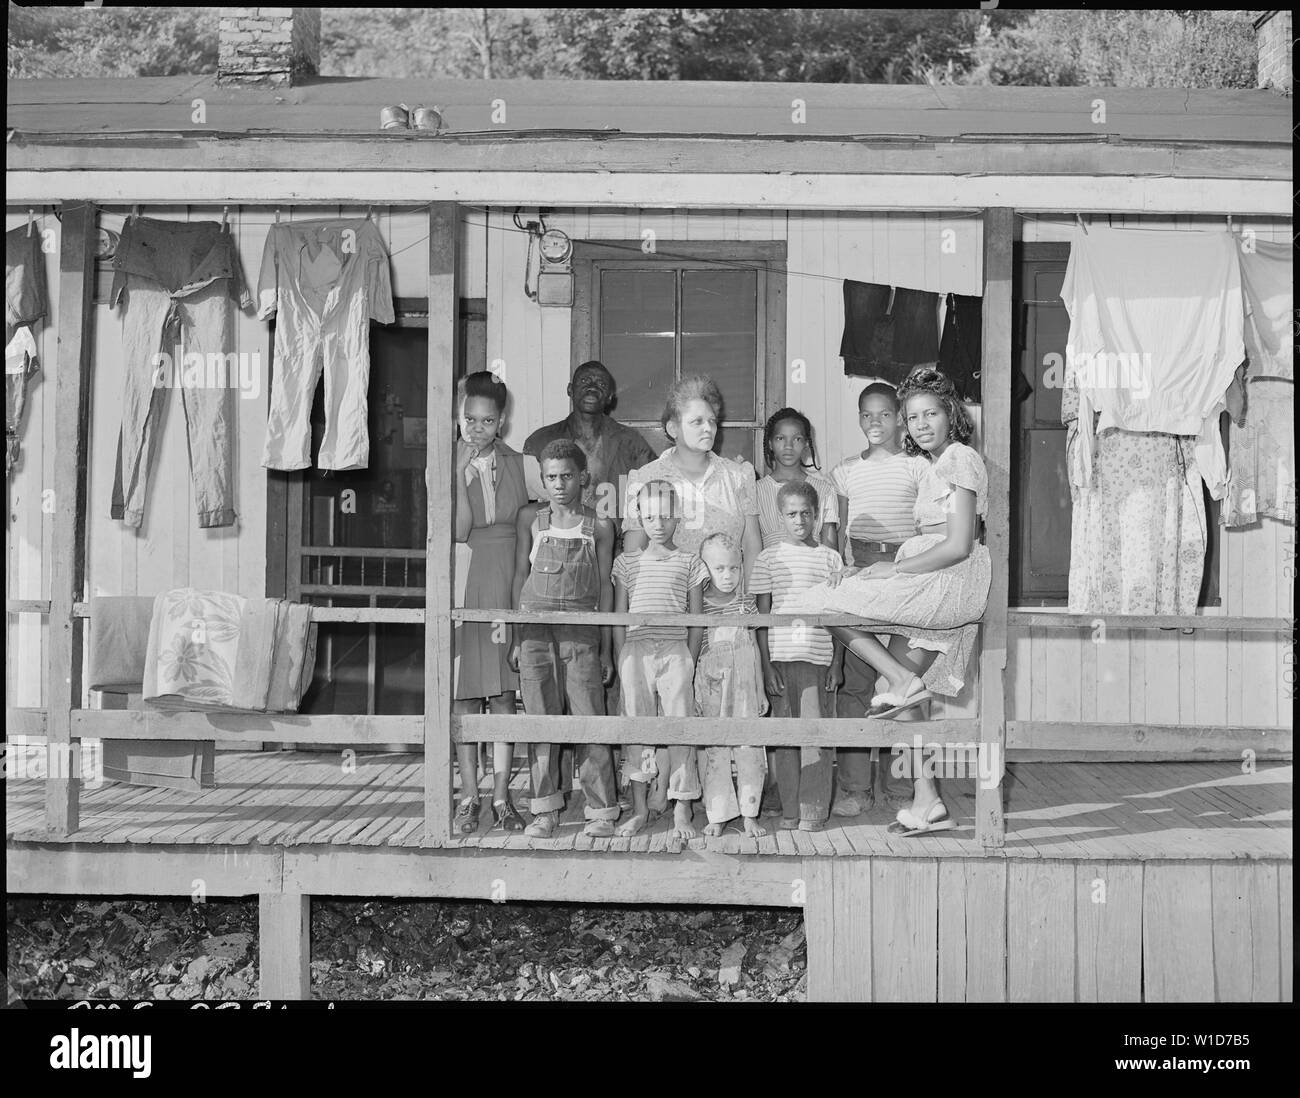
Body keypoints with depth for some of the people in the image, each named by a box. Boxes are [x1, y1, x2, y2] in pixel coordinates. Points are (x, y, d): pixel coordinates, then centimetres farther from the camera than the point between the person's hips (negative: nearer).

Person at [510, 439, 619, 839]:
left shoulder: (599, 527, 6)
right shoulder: (530, 518, 9)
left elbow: (604, 588, 8)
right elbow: (521, 577, 10)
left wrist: (605, 648, 6)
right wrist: (517, 637, 6)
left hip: (581, 630, -1)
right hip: (535, 629, 1)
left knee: (590, 719, -4)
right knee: (540, 719, 4)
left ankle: (601, 810, 5)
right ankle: (544, 810, 13)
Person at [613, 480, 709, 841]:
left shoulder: (689, 563, 7)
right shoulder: (627, 561, 11)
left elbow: (696, 620, 7)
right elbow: (619, 618, 11)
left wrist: (689, 663, 1)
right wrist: (621, 661, 4)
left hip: (675, 651, -1)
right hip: (635, 651, 1)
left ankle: (681, 810, 3)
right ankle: (640, 808, 13)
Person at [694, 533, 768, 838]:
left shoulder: (747, 603, 5)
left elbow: (754, 649, 11)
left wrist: (761, 692, 12)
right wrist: (692, 693, -2)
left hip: (744, 683, 2)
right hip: (710, 686, -2)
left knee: (749, 747, 2)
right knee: (713, 749, 1)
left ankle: (749, 814, 10)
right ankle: (718, 815, 10)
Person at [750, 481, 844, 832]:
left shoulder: (831, 558, 9)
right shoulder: (768, 559, 7)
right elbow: (762, 615, 5)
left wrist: (836, 663, 2)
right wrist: (766, 665, -1)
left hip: (818, 657, 0)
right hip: (781, 657, 0)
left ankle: (814, 812, 3)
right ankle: (790, 811, 12)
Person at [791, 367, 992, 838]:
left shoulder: (960, 459, -6)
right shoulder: (938, 465, 23)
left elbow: (959, 545, -15)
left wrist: (894, 568, -12)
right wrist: (870, 570, 8)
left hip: (951, 583, -10)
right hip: (935, 590, 10)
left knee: (823, 602, -11)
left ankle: (902, 680, -8)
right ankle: (927, 802, 7)